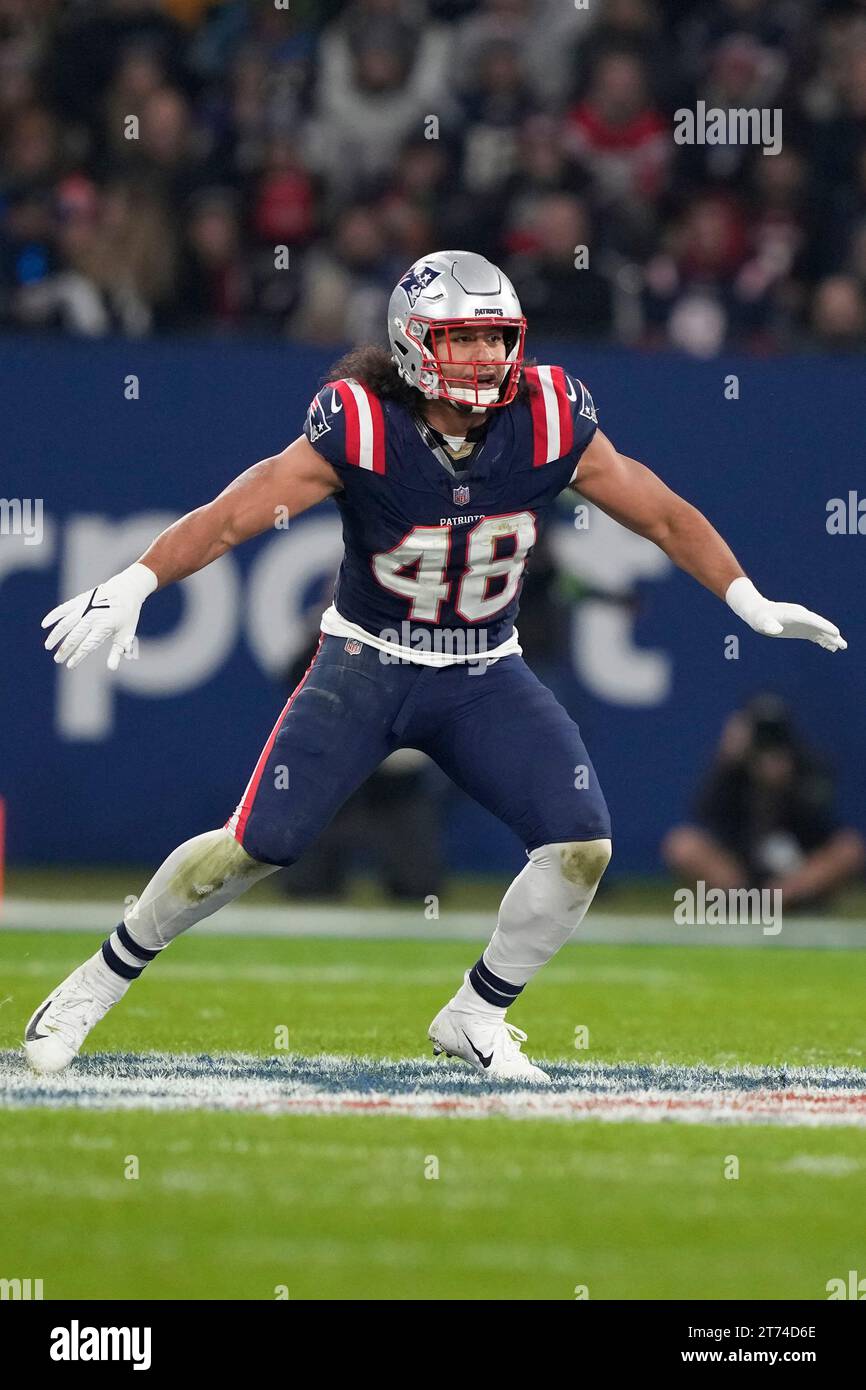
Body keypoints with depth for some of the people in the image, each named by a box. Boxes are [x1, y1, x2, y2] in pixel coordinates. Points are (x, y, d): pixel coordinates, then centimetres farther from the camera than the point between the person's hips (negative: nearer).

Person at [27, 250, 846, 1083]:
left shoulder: (550, 425, -13)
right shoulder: (361, 430, -21)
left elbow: (663, 516, -1)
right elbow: (232, 515, -23)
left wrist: (752, 605, -4)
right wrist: (130, 586, -36)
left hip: (484, 677, 3)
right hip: (363, 664, -3)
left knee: (582, 847, -13)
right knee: (255, 847, -10)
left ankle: (474, 1020, 7)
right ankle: (103, 977, 13)